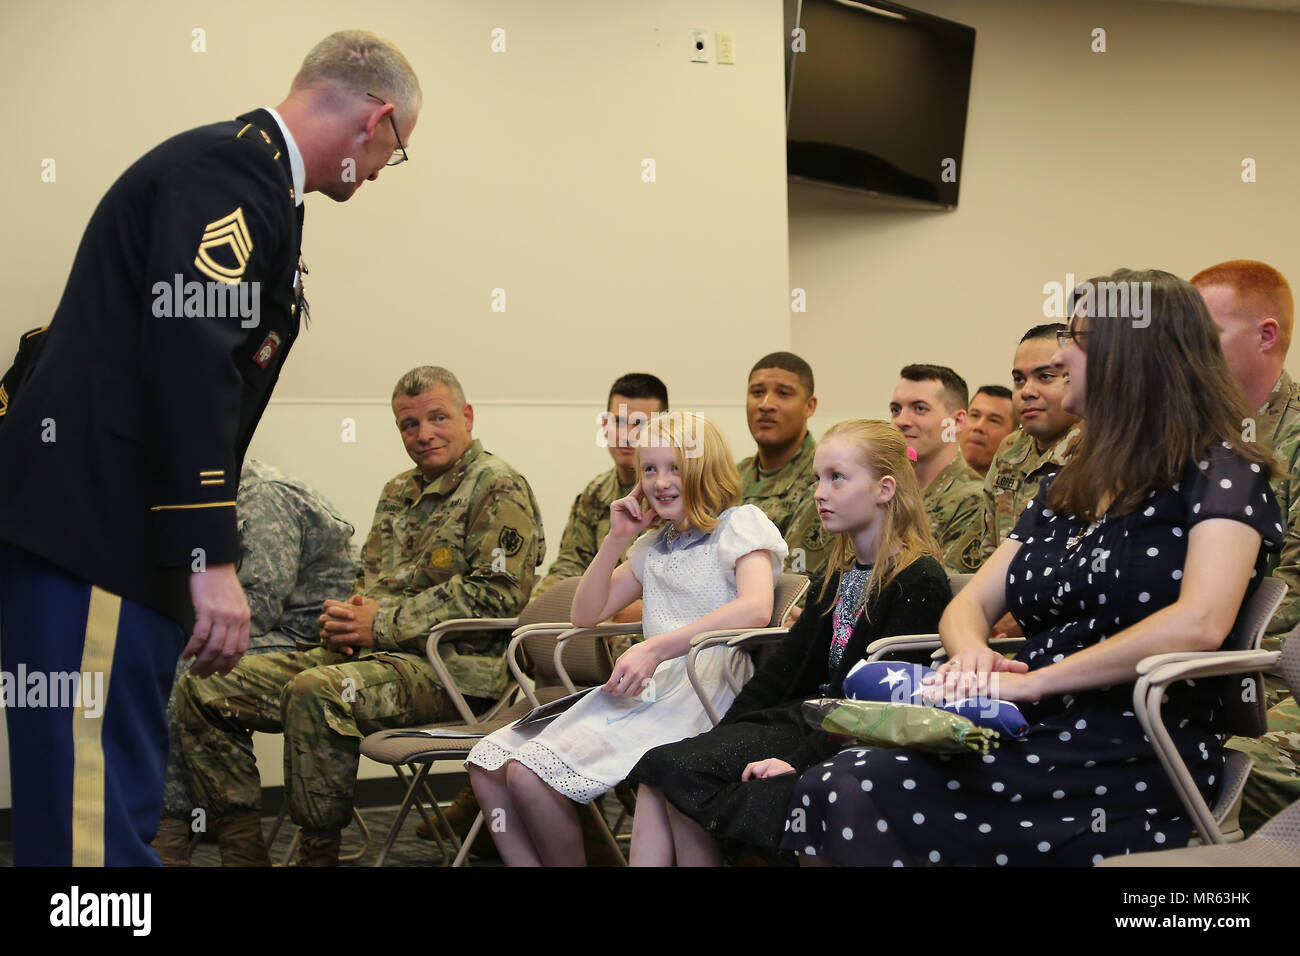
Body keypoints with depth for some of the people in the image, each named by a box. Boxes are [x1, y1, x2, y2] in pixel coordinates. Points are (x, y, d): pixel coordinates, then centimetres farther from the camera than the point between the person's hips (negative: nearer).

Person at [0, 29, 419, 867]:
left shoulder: (245, 171, 22)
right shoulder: (232, 170, -11)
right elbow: (189, 359, -22)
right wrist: (212, 560, -24)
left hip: (124, 541, 11)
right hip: (93, 540, -11)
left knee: (119, 801, 14)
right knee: (97, 817, -10)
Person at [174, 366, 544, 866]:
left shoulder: (499, 490, -4)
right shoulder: (399, 493, 22)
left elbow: (498, 594, -15)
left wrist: (384, 621, -16)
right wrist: (345, 617, 2)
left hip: (449, 667, -9)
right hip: (370, 654, 9)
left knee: (316, 692, -38)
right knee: (202, 688, -2)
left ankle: (318, 853, -24)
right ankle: (243, 850, -2)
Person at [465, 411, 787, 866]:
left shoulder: (740, 523, -1)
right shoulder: (655, 542, 23)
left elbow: (755, 608, -22)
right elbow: (586, 614, 24)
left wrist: (656, 648, -30)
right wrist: (616, 540, 10)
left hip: (704, 690, -9)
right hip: (650, 687, 9)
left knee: (532, 772, -23)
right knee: (488, 760, -2)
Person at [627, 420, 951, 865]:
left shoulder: (920, 579, -10)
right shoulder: (844, 574, 18)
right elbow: (790, 662, 15)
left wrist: (801, 760, -24)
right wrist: (720, 735, 3)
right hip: (809, 719, 8)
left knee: (670, 771, -21)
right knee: (661, 769, -12)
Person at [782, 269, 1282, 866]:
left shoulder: (1223, 472, -1)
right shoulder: (1066, 490, 23)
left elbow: (1199, 623, -17)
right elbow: (972, 603, 18)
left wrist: (1032, 680, -17)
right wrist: (972, 655, -7)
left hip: (1130, 771, -7)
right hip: (1029, 743, 7)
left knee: (843, 797, -27)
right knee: (830, 789, -21)